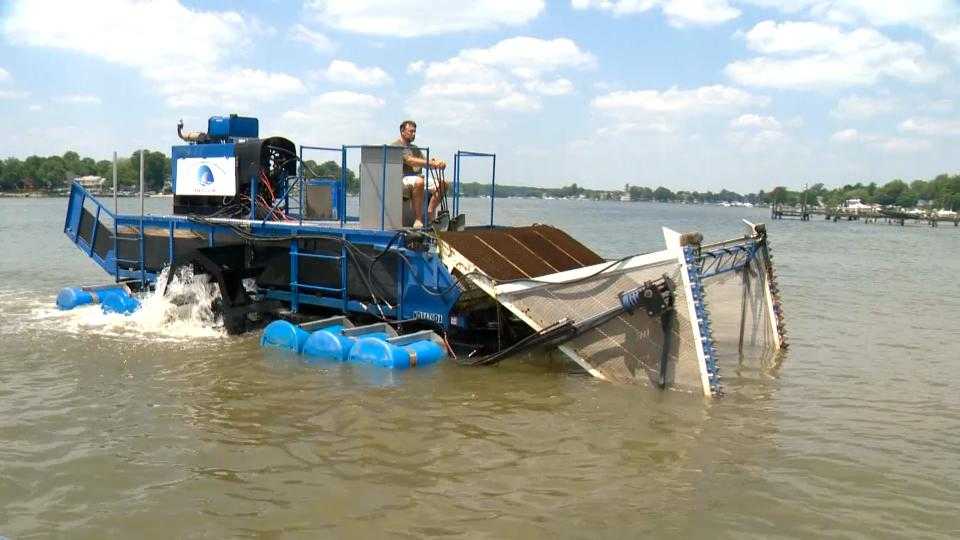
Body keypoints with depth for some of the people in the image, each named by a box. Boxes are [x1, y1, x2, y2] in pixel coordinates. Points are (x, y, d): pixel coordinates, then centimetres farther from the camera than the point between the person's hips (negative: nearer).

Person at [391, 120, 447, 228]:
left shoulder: (415, 148, 26)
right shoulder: (395, 146, 0)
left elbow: (425, 164, 16)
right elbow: (410, 161, -17)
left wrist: (438, 163, -8)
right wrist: (431, 163, -25)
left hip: (418, 179, 8)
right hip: (402, 180, -8)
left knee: (442, 184, -9)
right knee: (418, 182, -39)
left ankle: (430, 215, -10)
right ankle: (417, 220, -38)